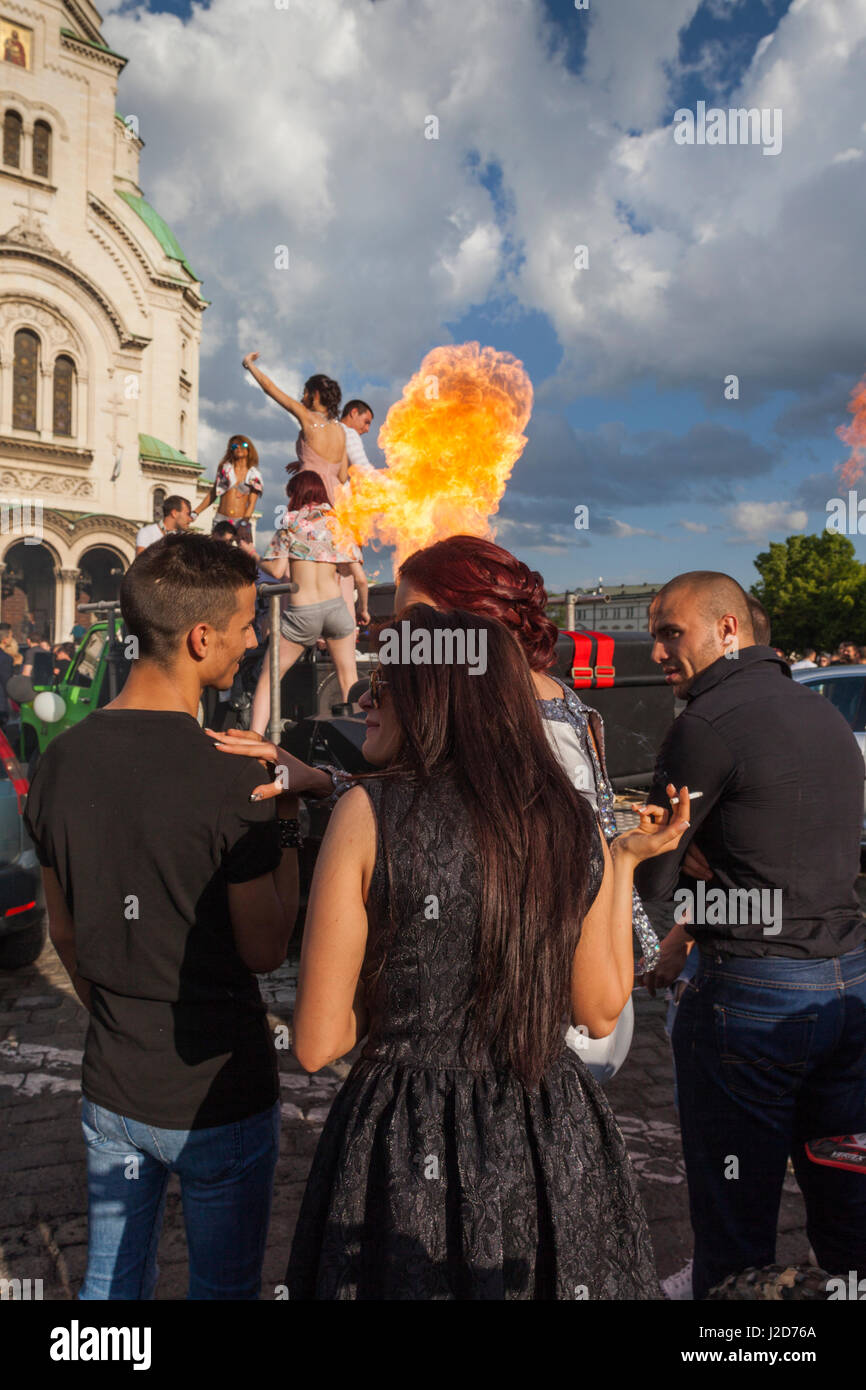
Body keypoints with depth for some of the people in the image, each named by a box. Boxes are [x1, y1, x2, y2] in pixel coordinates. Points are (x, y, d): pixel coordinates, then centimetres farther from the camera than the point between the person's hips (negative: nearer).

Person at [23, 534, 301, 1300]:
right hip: (220, 1090, -5)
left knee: (111, 1278, 23)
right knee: (224, 1285, 17)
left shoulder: (59, 762, -5)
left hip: (112, 1086, 5)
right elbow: (264, 948, -16)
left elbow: (64, 933, 6)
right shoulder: (230, 778, -24)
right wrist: (287, 825, -7)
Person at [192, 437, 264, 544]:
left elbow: (252, 503, 0)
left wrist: (244, 523, -14)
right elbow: (212, 494, 16)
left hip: (242, 521, -1)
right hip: (221, 520, 1)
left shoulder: (254, 475, 7)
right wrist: (195, 512, 9)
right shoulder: (224, 469, 13)